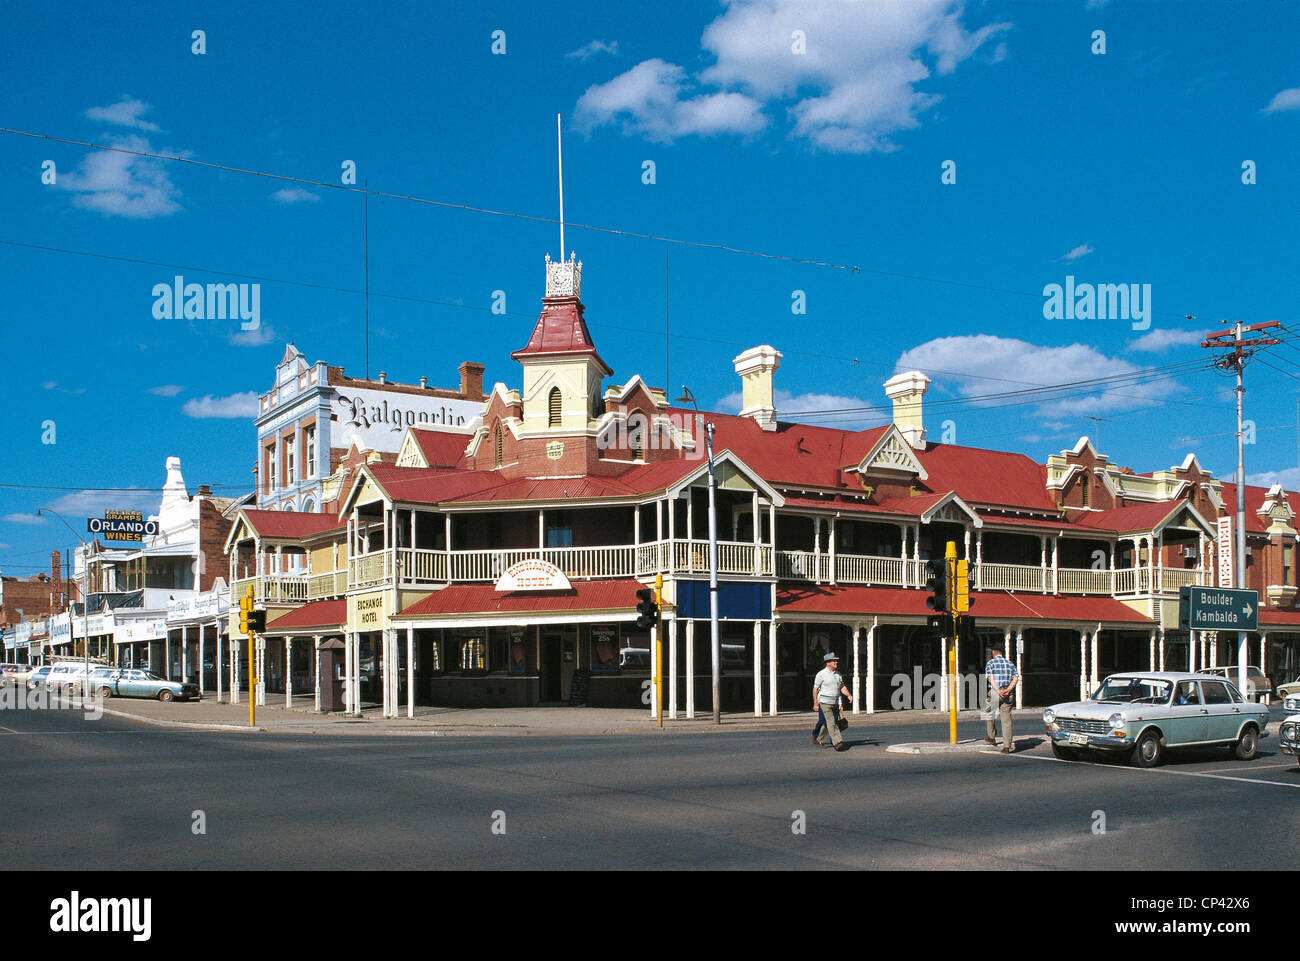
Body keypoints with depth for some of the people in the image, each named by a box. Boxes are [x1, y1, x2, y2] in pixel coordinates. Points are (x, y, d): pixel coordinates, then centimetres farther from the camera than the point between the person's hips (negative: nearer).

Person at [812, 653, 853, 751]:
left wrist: (849, 695, -3)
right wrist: (815, 703, -11)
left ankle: (818, 739, 27)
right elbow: (815, 689, -6)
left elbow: (842, 687, 16)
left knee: (827, 723, 11)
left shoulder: (838, 674, 11)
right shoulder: (821, 674, -7)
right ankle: (837, 742, -17)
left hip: (835, 702, 6)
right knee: (831, 723, -13)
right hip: (825, 702, -6)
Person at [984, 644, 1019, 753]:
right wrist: (1008, 690, -8)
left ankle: (991, 737, 30)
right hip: (1007, 694, 3)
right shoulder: (1009, 663, 13)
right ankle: (1007, 745, -2)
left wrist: (998, 690, -17)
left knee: (990, 714, 20)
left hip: (995, 692, -3)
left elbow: (990, 678, -13)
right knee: (1006, 719, 2)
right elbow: (1016, 678, 2)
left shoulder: (990, 663, 1)